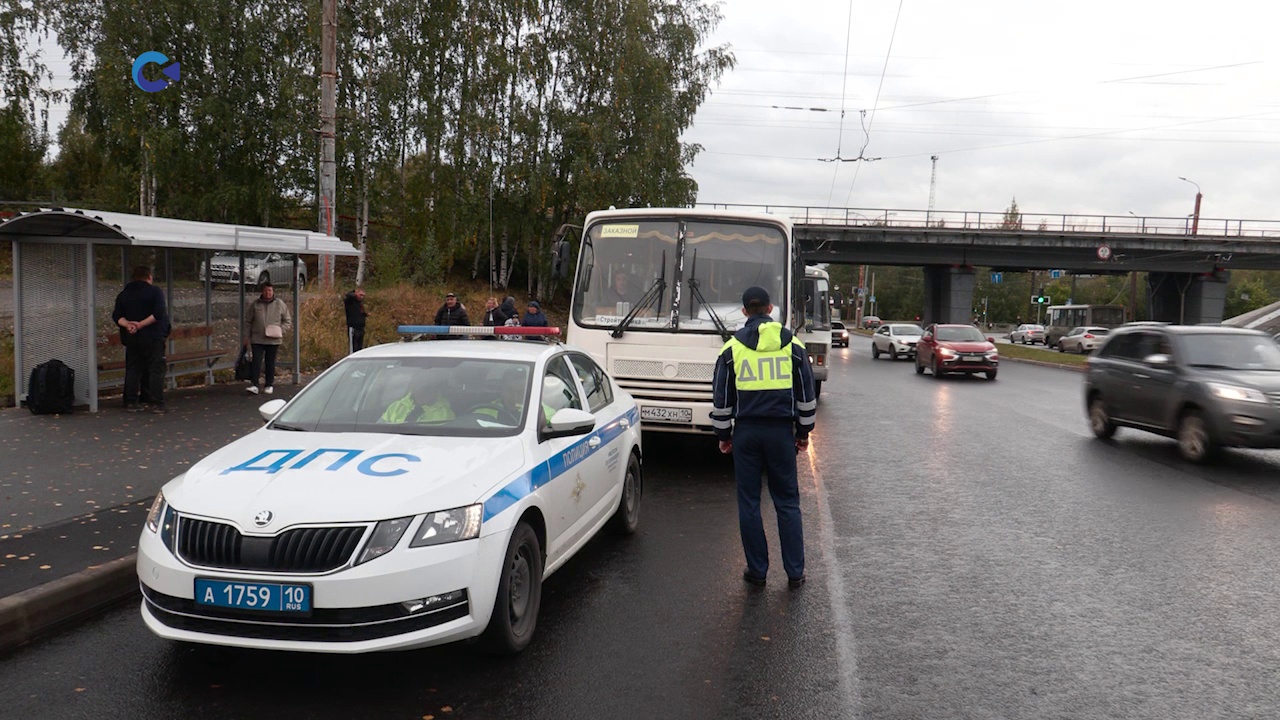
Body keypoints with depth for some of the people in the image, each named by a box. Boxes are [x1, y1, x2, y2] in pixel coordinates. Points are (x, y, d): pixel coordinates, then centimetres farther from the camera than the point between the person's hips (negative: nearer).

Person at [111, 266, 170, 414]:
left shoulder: (123, 294, 12)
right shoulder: (155, 292, -4)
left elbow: (117, 316, 2)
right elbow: (158, 313, -17)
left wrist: (127, 324, -12)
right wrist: (141, 324, -16)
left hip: (131, 339, 5)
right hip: (152, 338, -5)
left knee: (132, 370, 10)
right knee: (156, 370, -3)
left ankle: (131, 403, 10)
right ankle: (158, 404, -8)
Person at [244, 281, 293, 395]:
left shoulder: (280, 304, 3)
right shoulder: (255, 304, 4)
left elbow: (288, 321, 9)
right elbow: (248, 321, 11)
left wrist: (280, 330, -7)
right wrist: (247, 337, 6)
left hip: (273, 340, 0)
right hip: (257, 339, 0)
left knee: (270, 363, 7)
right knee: (256, 362, -7)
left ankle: (269, 385, 17)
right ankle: (254, 385, -8)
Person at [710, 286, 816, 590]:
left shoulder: (731, 348, 0)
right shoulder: (793, 345, 3)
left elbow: (721, 398, 2)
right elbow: (806, 394, 6)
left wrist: (723, 434, 12)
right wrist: (804, 431, 16)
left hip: (746, 432, -1)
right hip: (781, 431, 1)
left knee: (749, 502, 8)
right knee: (787, 502, 9)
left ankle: (757, 570, 13)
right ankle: (795, 572, 11)